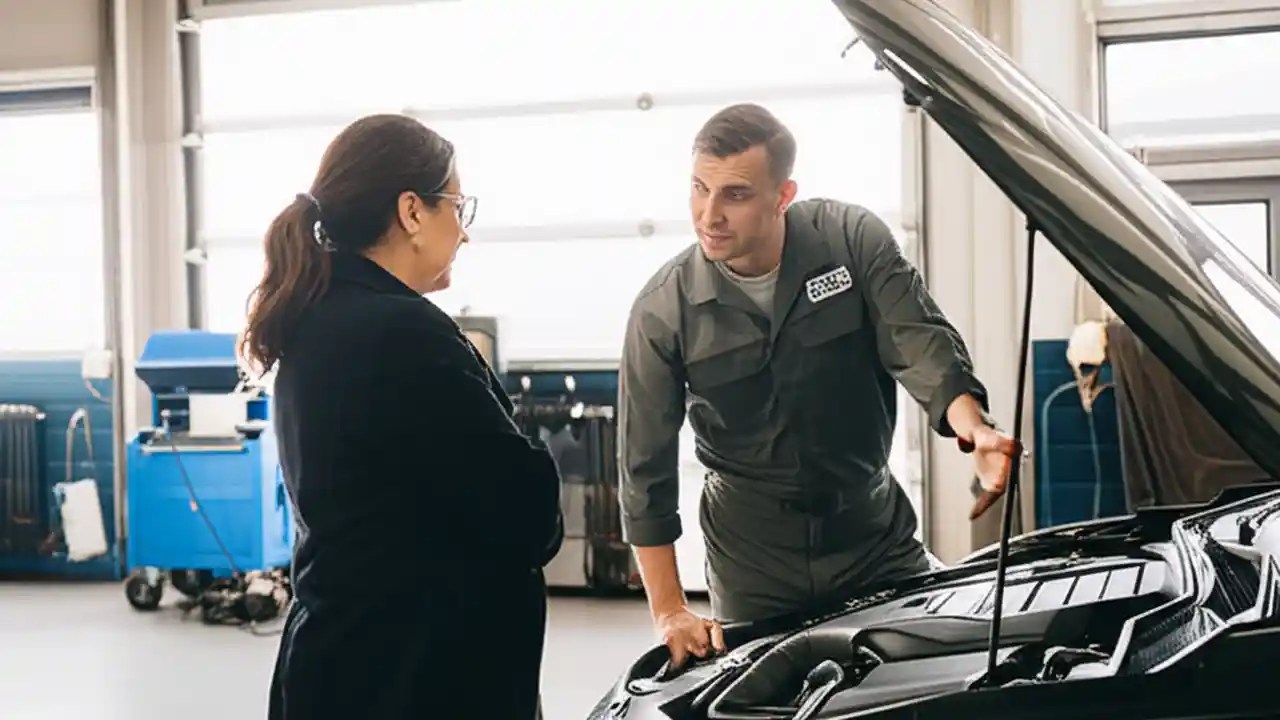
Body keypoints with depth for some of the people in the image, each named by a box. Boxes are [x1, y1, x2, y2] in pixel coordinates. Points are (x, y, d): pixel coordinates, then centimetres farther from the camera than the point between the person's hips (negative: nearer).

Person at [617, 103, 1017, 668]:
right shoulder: (663, 310, -13)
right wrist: (669, 612, -11)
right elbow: (644, 469, -8)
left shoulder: (854, 239, -11)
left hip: (877, 540, 1)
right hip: (752, 564, -1)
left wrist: (974, 429, -41)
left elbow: (921, 344, -19)